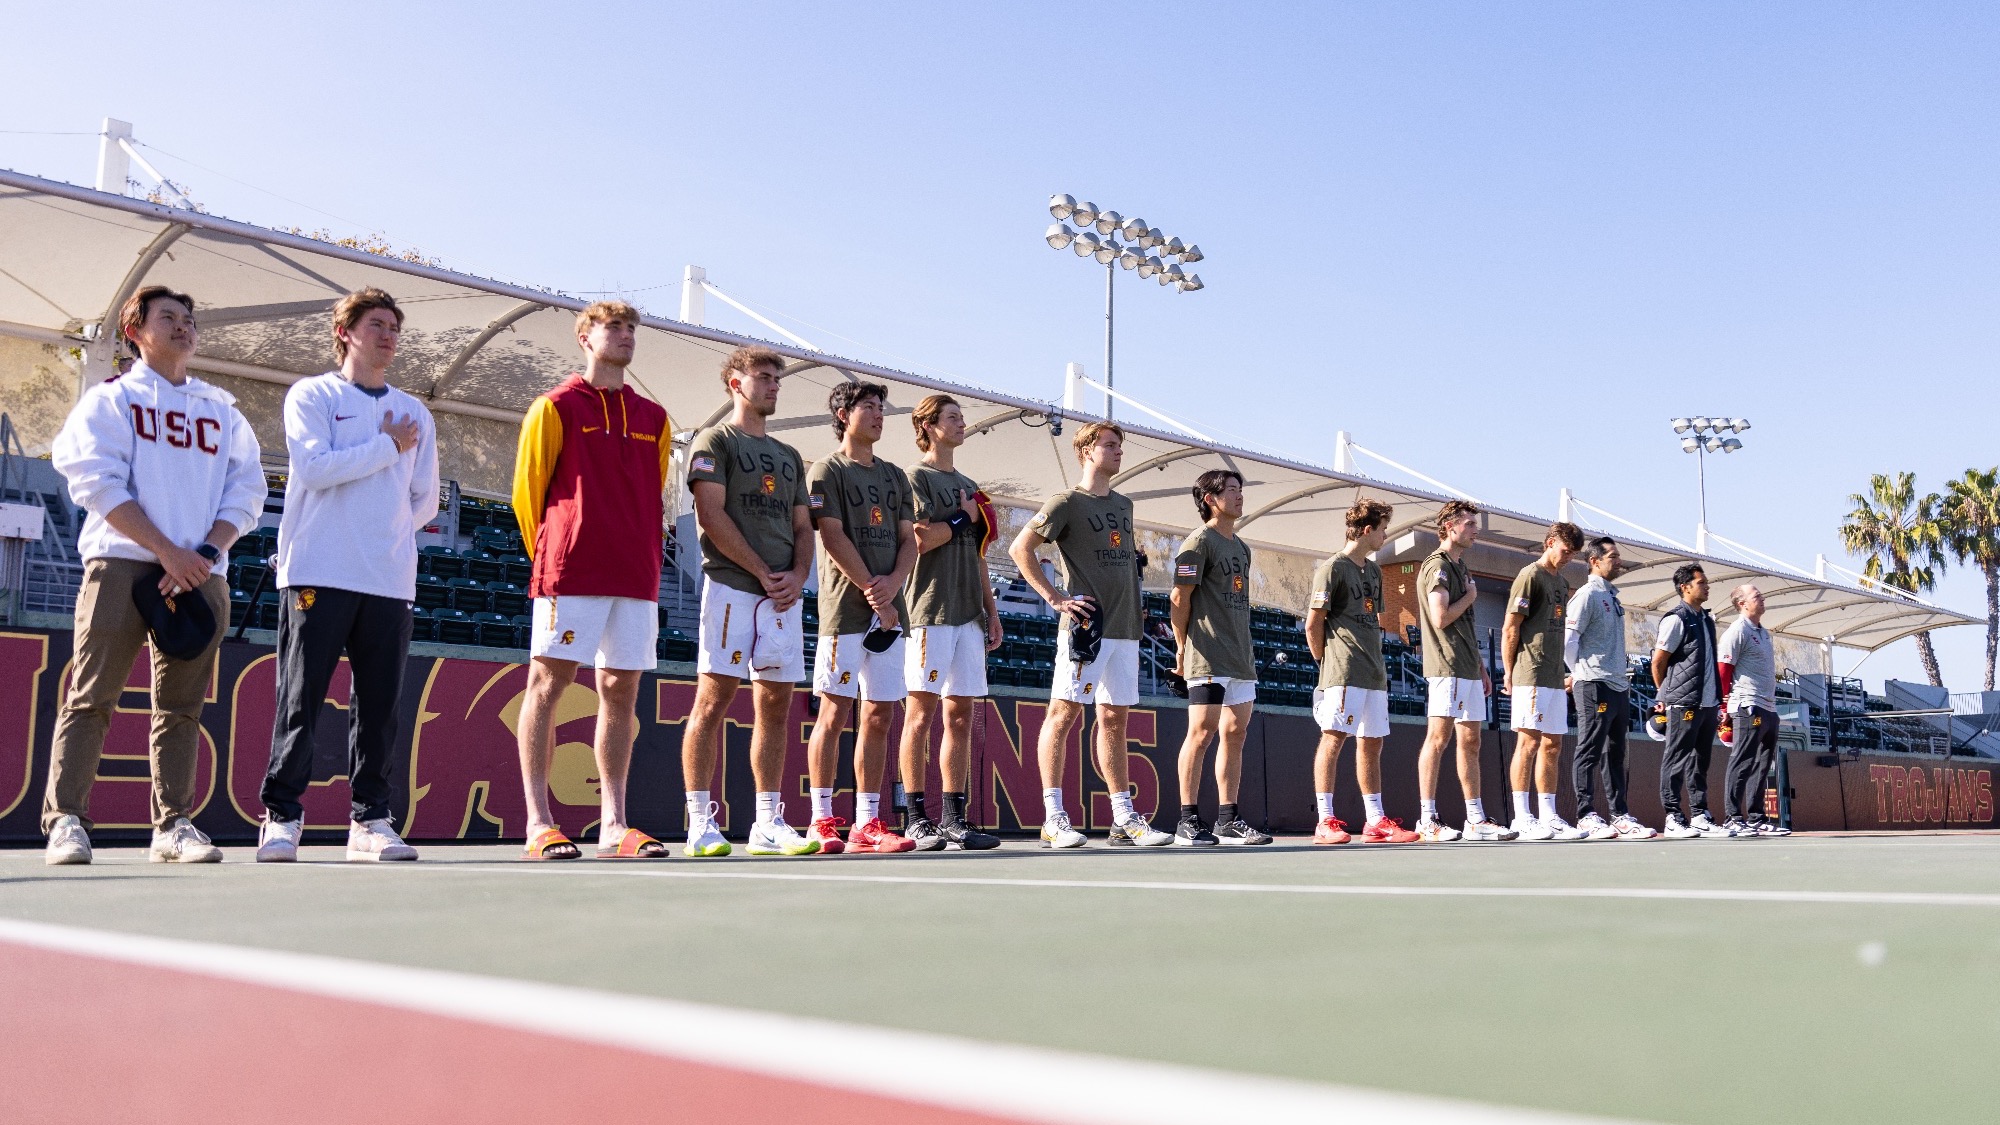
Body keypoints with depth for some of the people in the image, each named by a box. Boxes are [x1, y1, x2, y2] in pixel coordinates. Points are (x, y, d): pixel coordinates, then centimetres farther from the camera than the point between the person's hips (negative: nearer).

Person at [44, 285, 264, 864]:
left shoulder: (223, 410, 19)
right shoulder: (112, 398, 9)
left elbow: (246, 492, 11)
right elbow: (99, 483, -3)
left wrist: (204, 554, -7)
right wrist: (168, 551, -13)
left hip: (201, 574, 3)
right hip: (122, 562, -3)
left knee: (181, 705, 3)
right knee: (91, 697, -7)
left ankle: (173, 825, 6)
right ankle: (65, 821, -4)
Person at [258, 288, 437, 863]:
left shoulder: (415, 414, 19)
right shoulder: (311, 395, 7)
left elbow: (425, 501, 18)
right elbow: (313, 467, -10)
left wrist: (385, 535, 6)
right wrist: (388, 446, -3)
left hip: (391, 580, 4)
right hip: (318, 574, -3)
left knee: (380, 703, 3)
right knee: (301, 698, -3)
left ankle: (370, 819, 8)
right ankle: (281, 816, 3)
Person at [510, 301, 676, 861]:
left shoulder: (654, 418, 17)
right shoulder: (556, 407, 4)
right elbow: (526, 490, 6)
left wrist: (641, 556, 15)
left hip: (637, 579, 5)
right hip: (570, 575, -4)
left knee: (621, 690, 4)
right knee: (547, 683, -5)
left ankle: (614, 826, 8)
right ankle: (539, 825, -2)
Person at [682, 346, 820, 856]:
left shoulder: (789, 457, 24)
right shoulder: (714, 442, 5)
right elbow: (712, 517, -7)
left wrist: (797, 575, 0)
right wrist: (764, 572, -11)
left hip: (785, 594, 6)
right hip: (731, 586, -6)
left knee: (775, 705, 4)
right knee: (714, 699, -8)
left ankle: (768, 823, 8)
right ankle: (700, 822, -4)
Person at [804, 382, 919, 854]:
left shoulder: (894, 476, 20)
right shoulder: (828, 471, 2)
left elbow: (909, 539, 14)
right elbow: (833, 537, -8)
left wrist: (892, 584, -7)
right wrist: (875, 597, -12)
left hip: (889, 610, 6)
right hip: (845, 607, -6)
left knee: (879, 716, 4)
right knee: (835, 712, -6)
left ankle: (867, 824, 7)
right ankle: (822, 822, -1)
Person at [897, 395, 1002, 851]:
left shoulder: (968, 485, 23)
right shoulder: (916, 477, 0)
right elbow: (921, 539, -14)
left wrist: (991, 610, 18)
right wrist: (963, 518, 0)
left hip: (968, 613, 7)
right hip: (930, 610, -7)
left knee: (961, 716, 5)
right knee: (921, 712, -6)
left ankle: (954, 820, 8)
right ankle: (917, 819, -4)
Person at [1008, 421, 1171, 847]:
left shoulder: (1124, 505, 19)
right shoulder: (1068, 502, -2)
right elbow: (1020, 549, -8)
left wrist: (1135, 611, 16)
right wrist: (1055, 597, -12)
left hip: (1125, 628, 7)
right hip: (1086, 625, -7)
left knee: (1114, 719, 10)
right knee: (1064, 713, -6)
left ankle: (1124, 819, 14)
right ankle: (1053, 819, -5)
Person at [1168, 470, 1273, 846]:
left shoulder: (1241, 547, 20)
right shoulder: (1200, 541, -6)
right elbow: (1180, 597, -9)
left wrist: (1246, 650, 17)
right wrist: (1182, 647, -7)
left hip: (1241, 656, 8)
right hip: (1208, 658, -8)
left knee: (1236, 734, 8)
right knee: (1202, 732, -9)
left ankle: (1228, 820, 13)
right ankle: (1188, 821, -5)